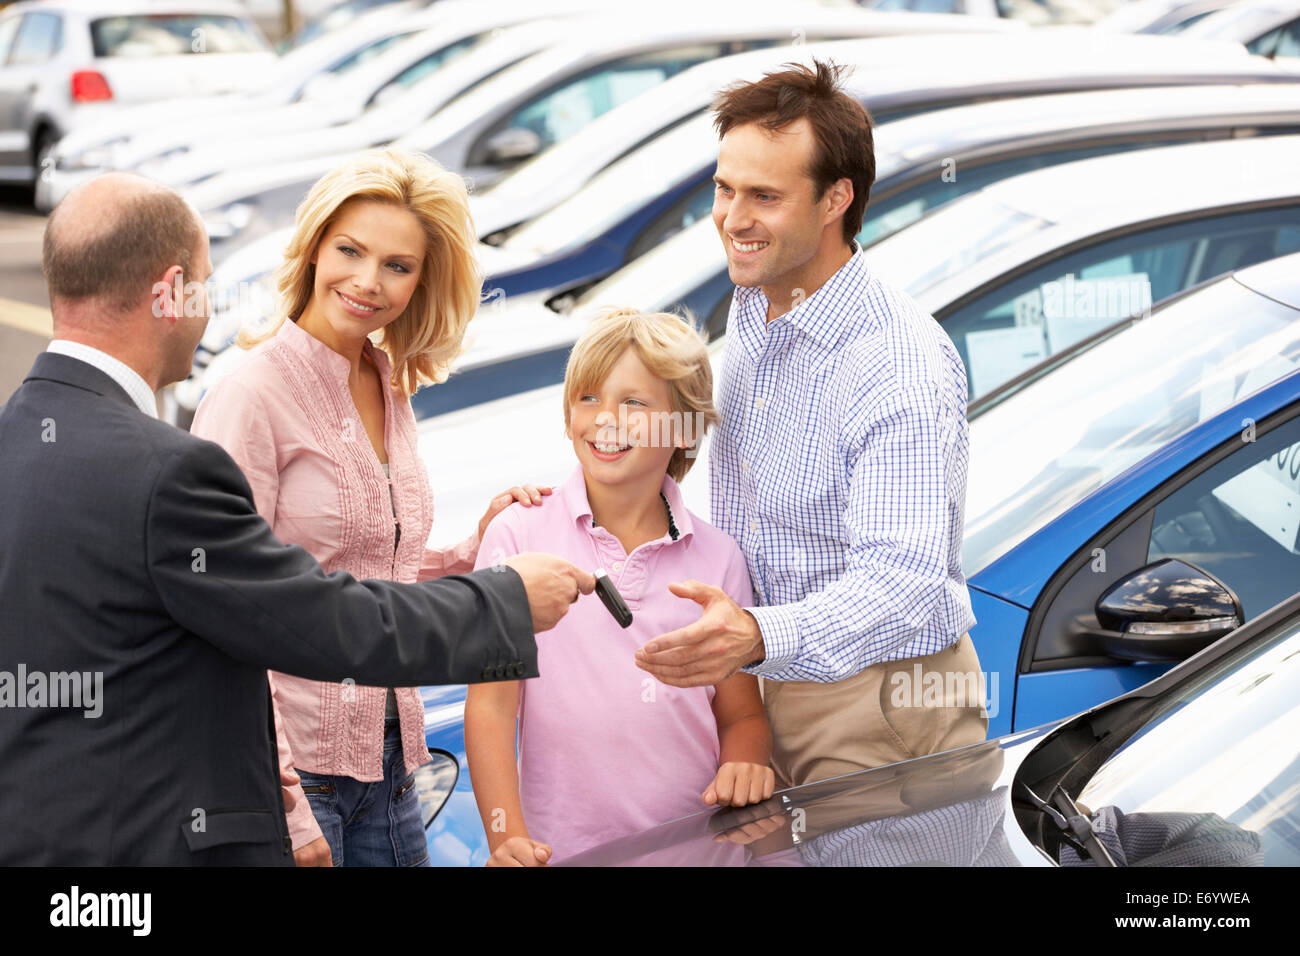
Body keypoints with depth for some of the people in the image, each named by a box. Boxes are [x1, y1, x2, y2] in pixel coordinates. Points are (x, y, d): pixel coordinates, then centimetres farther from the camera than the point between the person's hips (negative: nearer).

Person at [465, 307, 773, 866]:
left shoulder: (717, 558, 8)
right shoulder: (519, 536, 2)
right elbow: (491, 706, 0)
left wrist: (744, 764, -7)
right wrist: (508, 839, -11)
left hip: (695, 850, 2)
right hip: (564, 852, -2)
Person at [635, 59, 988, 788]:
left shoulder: (902, 365, -24)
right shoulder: (749, 313, 4)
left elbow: (904, 582, -35)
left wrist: (759, 638, -51)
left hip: (879, 702, -7)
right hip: (763, 687, 8)